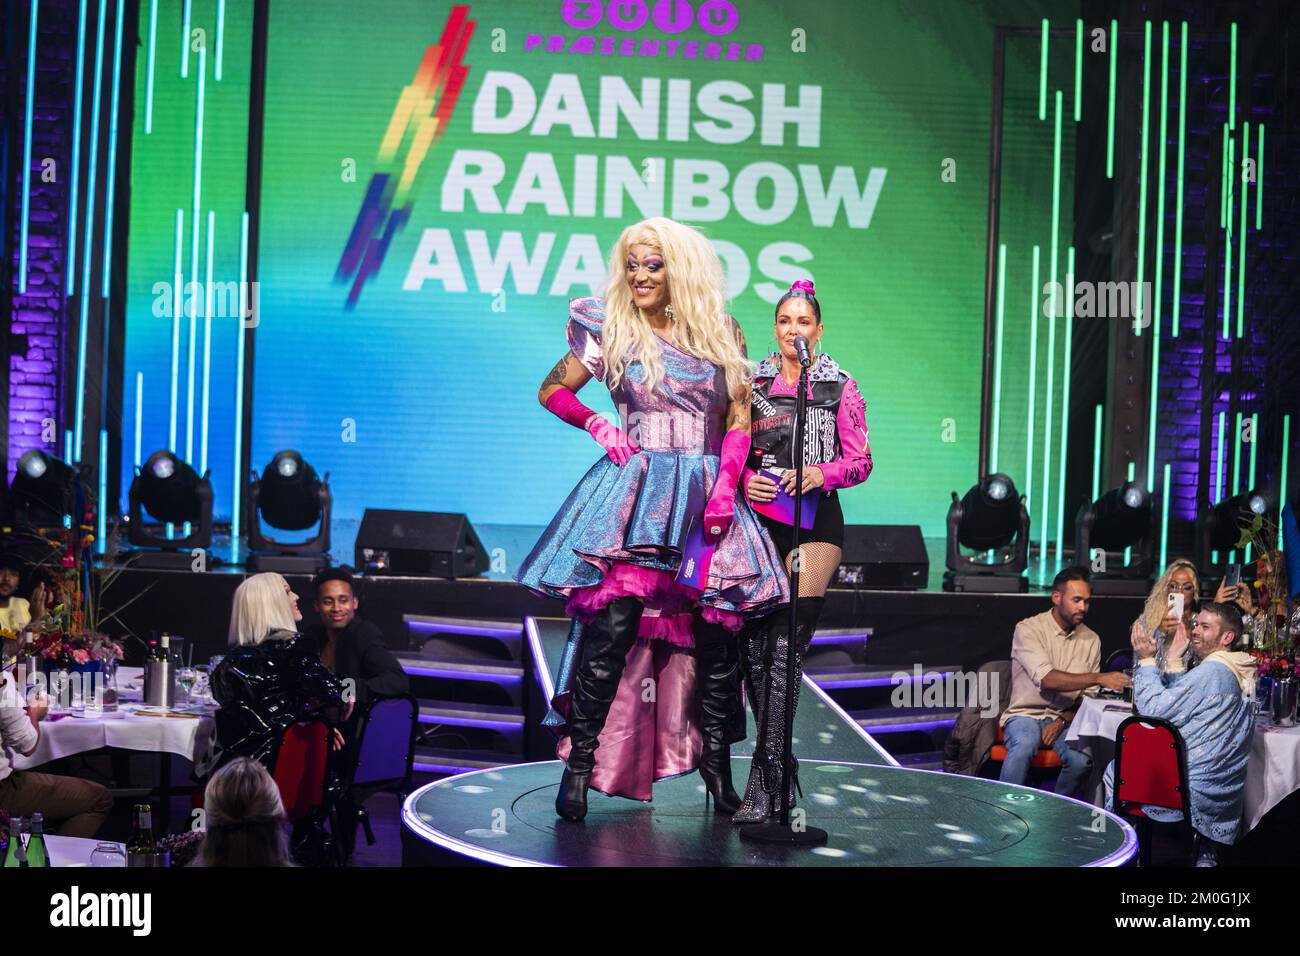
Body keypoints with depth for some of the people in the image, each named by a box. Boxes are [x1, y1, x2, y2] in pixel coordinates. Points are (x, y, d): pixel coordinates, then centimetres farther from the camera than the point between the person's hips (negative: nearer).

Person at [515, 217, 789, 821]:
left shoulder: (721, 336, 10)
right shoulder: (610, 331, 6)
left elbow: (738, 419, 9)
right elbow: (552, 391, 16)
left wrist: (724, 487, -5)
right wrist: (597, 426, 0)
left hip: (707, 494, 2)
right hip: (633, 490, -2)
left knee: (716, 632, -4)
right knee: (614, 622, -18)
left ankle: (717, 766, 10)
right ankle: (579, 760, -10)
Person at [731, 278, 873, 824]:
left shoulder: (840, 387, 6)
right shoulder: (752, 381, 11)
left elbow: (860, 462, 5)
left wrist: (821, 474, -13)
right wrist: (744, 479, -6)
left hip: (815, 520, -2)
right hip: (759, 516, 3)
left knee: (786, 648, -12)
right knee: (753, 646, -1)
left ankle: (764, 783, -12)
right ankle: (780, 765, 17)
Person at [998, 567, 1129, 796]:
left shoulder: (1091, 640, 6)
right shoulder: (1028, 629, -9)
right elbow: (1046, 679, -23)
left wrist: (1063, 720, -12)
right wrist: (1099, 678, -32)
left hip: (1064, 718, 3)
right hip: (1025, 714, -3)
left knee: (1082, 759, -28)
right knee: (1024, 745, -37)